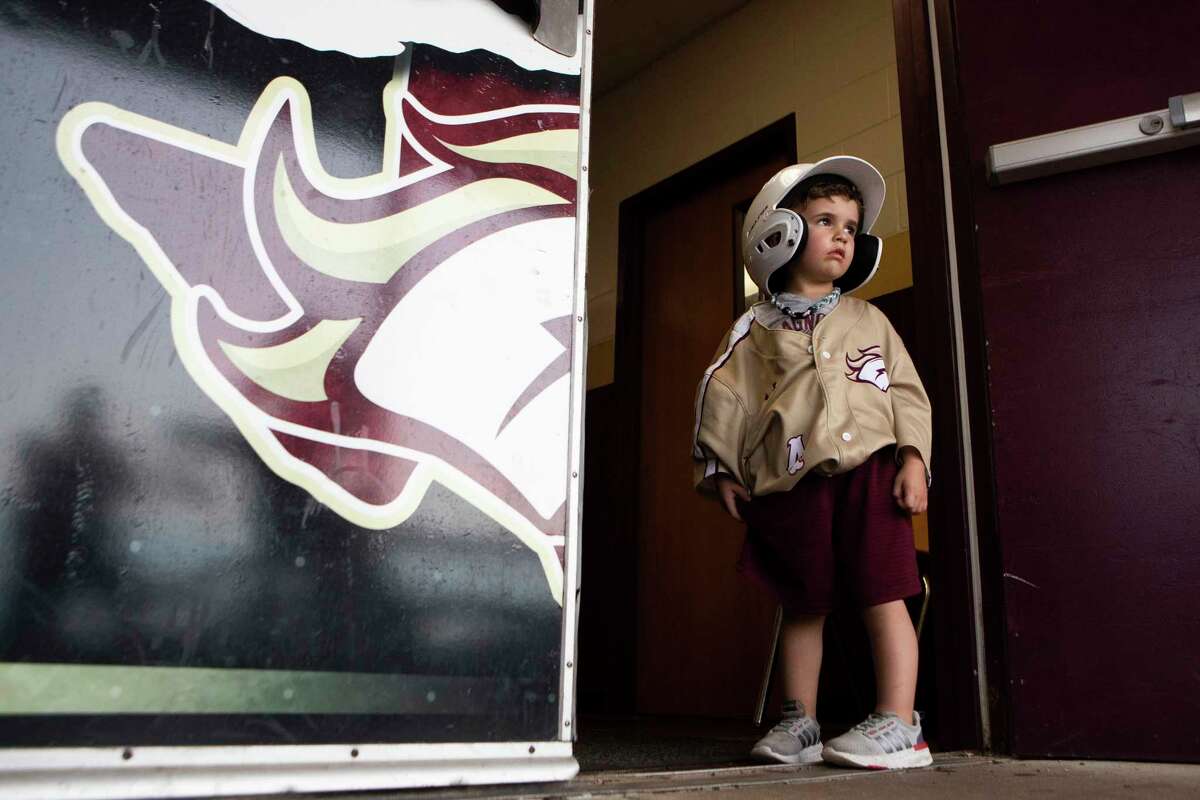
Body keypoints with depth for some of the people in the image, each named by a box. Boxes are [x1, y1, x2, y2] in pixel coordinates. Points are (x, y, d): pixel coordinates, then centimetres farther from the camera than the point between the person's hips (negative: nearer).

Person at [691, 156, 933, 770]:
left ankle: (899, 726, 3)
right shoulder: (756, 329, 10)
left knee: (884, 597, -4)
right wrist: (722, 471, 1)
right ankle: (800, 722, 21)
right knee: (802, 605, 10)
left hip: (867, 472, 0)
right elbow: (722, 397, 7)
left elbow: (905, 390, 9)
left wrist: (912, 457, -3)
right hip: (791, 483, 1)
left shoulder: (868, 321, 14)